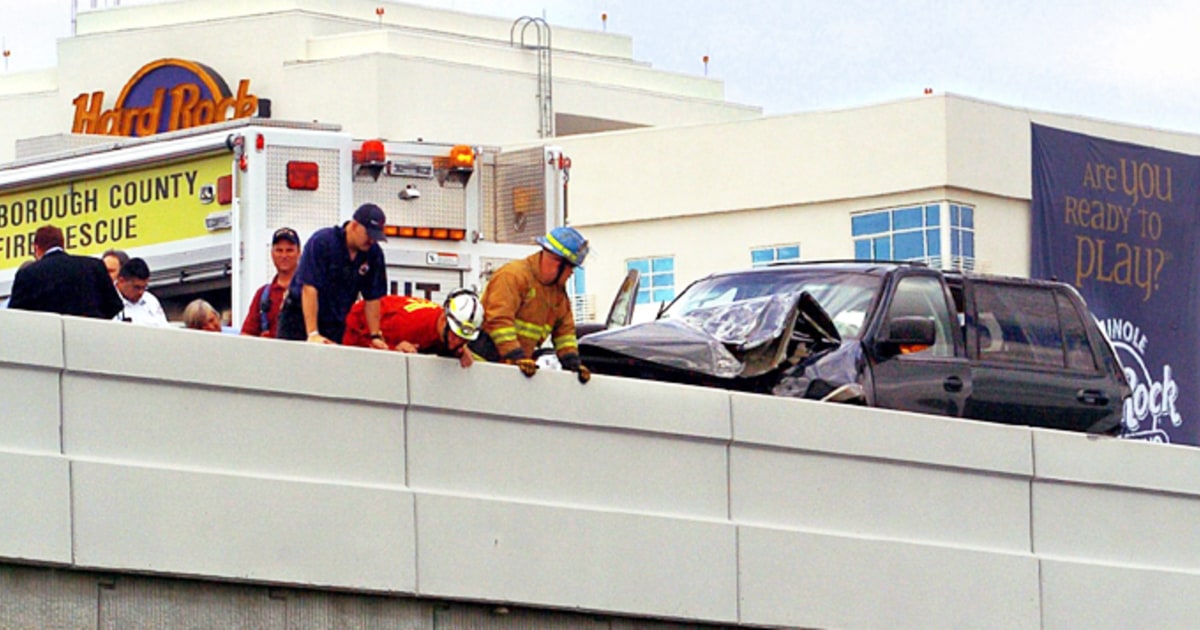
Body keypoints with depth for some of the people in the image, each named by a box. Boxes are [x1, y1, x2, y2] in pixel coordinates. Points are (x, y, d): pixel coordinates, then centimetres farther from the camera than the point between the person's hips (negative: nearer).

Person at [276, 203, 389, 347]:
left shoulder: (373, 253, -4)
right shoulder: (321, 242, -19)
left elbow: (372, 297, 3)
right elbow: (309, 288, -24)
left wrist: (375, 336, -3)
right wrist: (312, 334, -30)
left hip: (335, 324, 4)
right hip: (299, 319, -4)